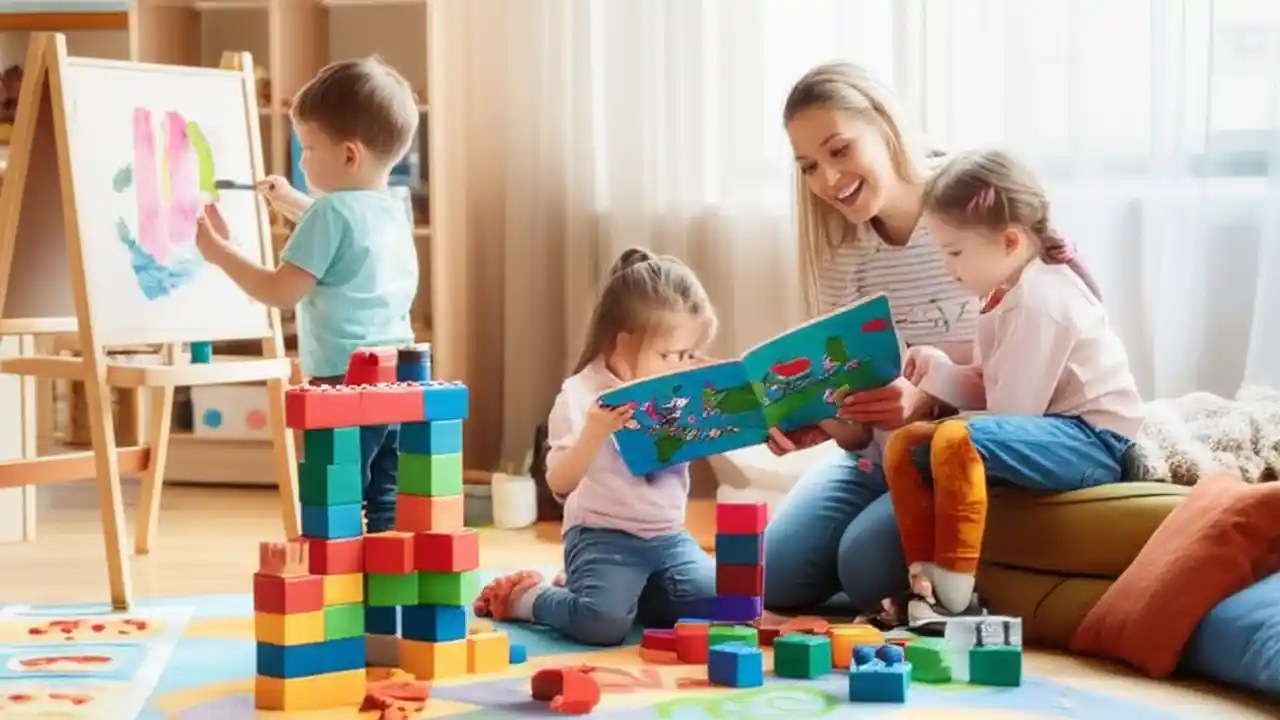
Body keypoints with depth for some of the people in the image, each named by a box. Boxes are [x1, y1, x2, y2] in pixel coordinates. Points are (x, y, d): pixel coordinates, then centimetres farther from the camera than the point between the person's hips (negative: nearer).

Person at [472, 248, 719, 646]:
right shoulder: (581, 394, -10)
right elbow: (560, 483, -18)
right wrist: (596, 432, -34)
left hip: (669, 535, 7)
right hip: (604, 536, -7)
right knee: (603, 622, -32)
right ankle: (527, 597, 4)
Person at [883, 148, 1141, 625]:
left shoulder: (1039, 300, -18)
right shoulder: (1008, 294, 13)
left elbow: (1012, 409, -20)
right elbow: (990, 390, 12)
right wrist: (938, 371, -6)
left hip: (1093, 441, -11)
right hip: (1053, 431, 11)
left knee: (956, 440, -33)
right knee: (905, 445, 2)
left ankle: (953, 594, -29)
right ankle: (926, 581, -5)